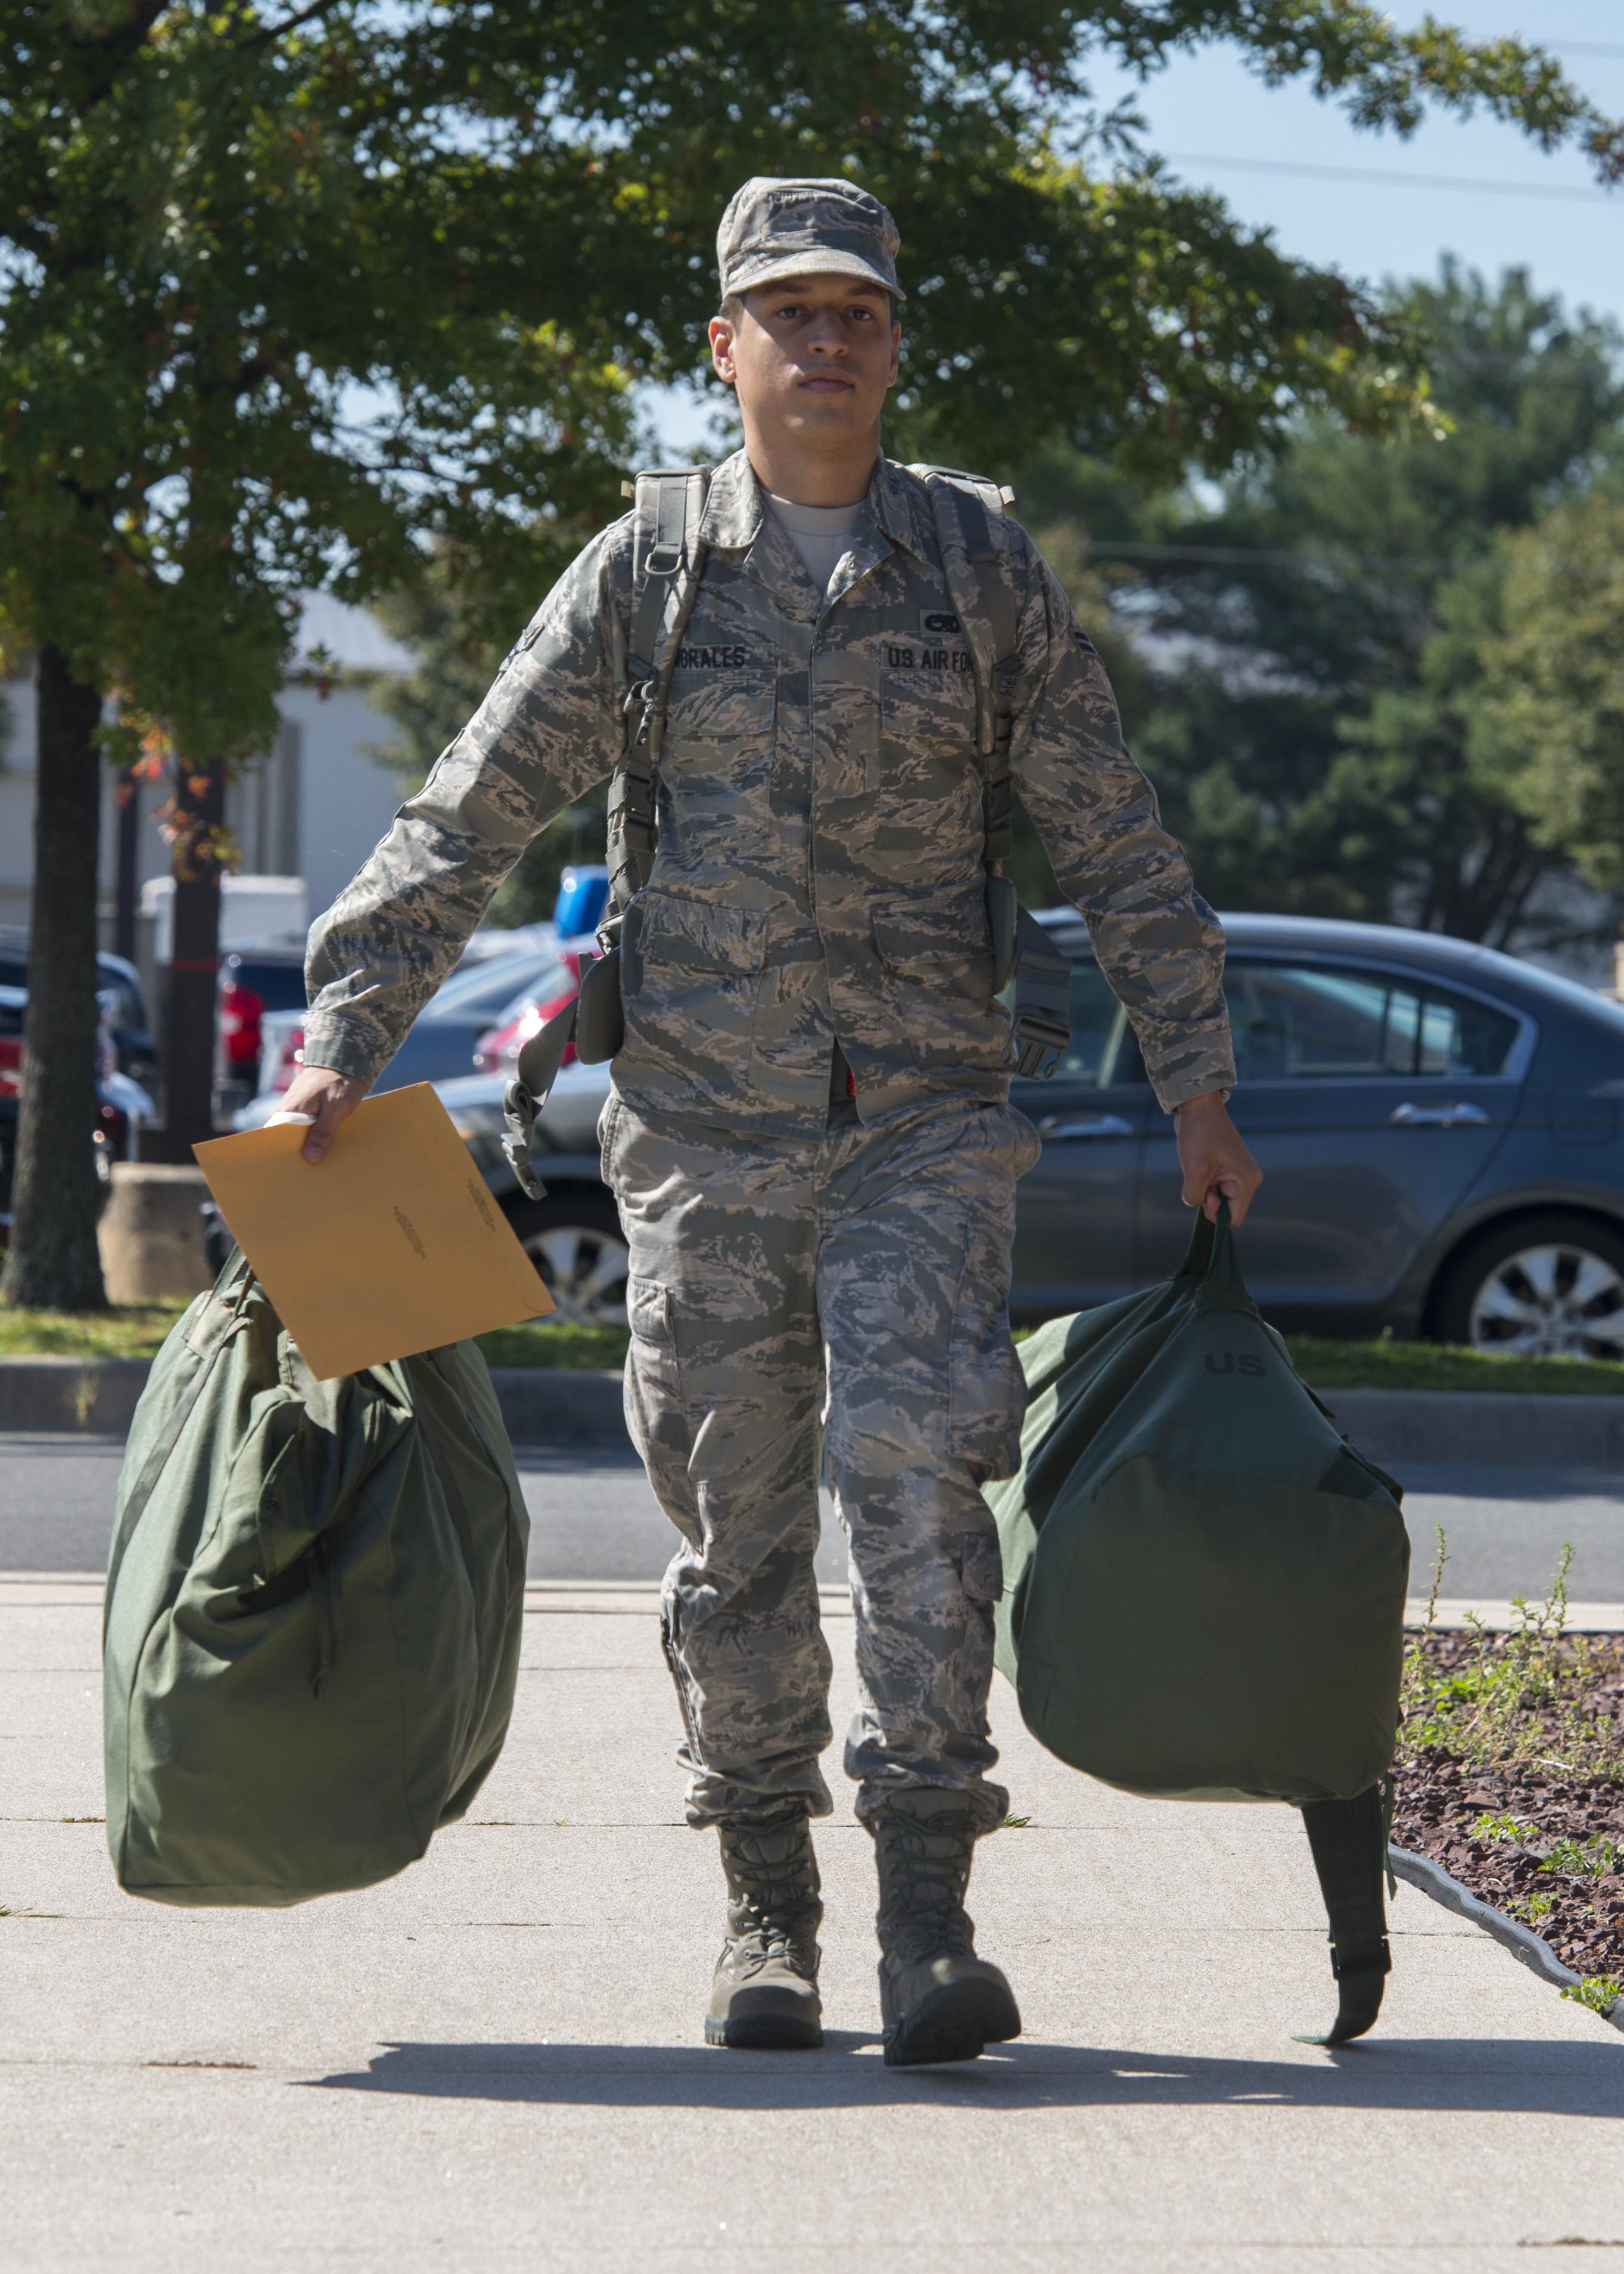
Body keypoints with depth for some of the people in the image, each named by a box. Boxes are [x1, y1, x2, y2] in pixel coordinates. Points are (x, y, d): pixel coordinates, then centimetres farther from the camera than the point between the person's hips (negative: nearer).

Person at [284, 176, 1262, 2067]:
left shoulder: (983, 576, 5)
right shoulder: (641, 576, 3)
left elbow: (1114, 849, 10)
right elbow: (466, 824, 3)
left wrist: (1198, 1088, 8)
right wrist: (342, 1040, -6)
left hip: (923, 1124, -1)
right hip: (702, 1129, 1)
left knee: (911, 1458, -19)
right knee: (735, 1534, 5)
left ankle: (926, 1923, -20)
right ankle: (766, 1915, 20)